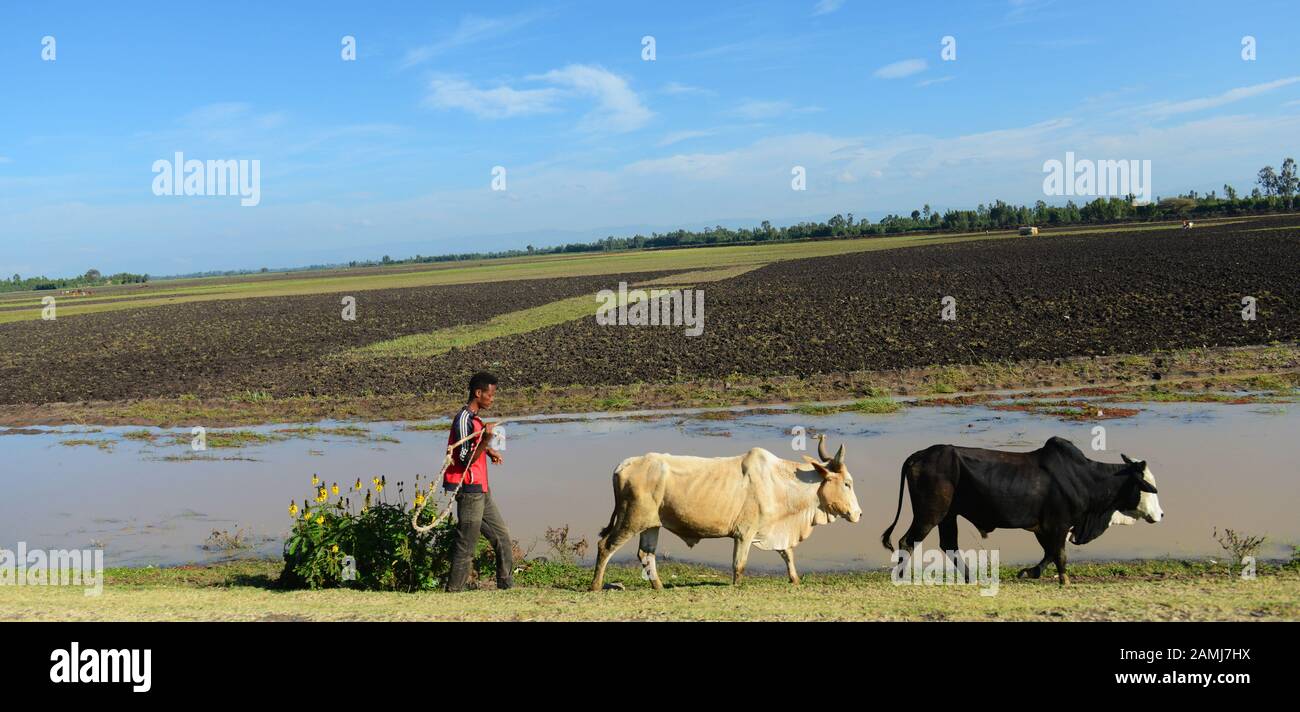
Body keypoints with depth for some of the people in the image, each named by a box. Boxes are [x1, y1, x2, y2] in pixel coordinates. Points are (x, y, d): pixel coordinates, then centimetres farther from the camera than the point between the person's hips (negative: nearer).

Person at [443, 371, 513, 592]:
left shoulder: (475, 418, 14)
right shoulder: (463, 420, -17)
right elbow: (466, 460, -22)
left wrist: (489, 450, 23)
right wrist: (485, 440, -33)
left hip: (481, 491, 10)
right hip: (470, 492, -10)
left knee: (502, 537, 13)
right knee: (466, 547, -3)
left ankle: (507, 586, 20)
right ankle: (454, 591, 5)